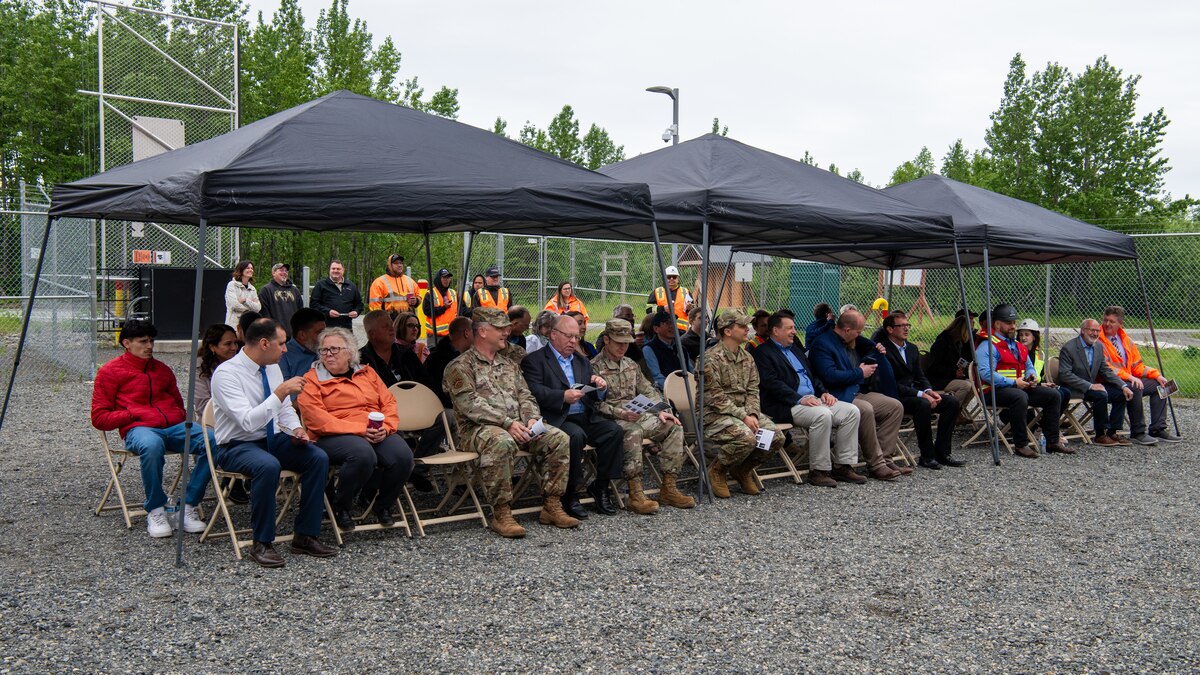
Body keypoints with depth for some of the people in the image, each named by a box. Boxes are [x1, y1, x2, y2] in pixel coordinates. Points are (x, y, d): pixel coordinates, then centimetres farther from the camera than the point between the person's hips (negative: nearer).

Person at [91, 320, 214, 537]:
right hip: (139, 429, -4)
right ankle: (155, 511, -23)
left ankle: (187, 507, -20)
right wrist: (133, 414, -5)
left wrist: (182, 418, 11)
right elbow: (99, 417, 8)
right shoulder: (110, 371, 13)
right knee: (152, 445, -43)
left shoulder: (163, 369, 26)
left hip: (174, 426, 4)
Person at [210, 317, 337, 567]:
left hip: (273, 439, 7)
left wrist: (296, 429, -4)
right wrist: (282, 391, -32)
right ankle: (262, 543, -20)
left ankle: (305, 536, -8)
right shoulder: (226, 374, -18)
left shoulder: (272, 368, 5)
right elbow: (249, 421, -30)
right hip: (237, 446, -7)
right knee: (268, 466, -38)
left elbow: (286, 409, 17)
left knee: (318, 458, -17)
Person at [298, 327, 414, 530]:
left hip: (378, 434, 4)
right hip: (334, 436, -4)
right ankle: (341, 507, -11)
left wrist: (385, 427, -9)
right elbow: (317, 419, -9)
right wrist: (359, 430, -18)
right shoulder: (311, 380, 5)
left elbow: (389, 402, 14)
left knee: (403, 455, -25)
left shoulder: (367, 373, 20)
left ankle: (382, 505, 2)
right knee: (363, 454, -37)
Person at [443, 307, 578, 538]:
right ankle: (501, 514, -32)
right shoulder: (460, 367, 1)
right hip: (478, 428, -7)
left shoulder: (508, 365, 24)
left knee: (559, 439, -15)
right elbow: (469, 405, -12)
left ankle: (551, 506, -10)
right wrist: (507, 423, -21)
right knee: (501, 442, -41)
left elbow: (525, 396, 18)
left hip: (517, 427, 7)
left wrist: (532, 418, -5)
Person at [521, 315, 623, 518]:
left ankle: (600, 486, -7)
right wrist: (563, 396, -25)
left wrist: (599, 387, 0)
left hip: (585, 418, 6)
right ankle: (570, 494, -19)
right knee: (576, 435, -35)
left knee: (614, 430, -20)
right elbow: (535, 392, -12)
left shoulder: (582, 361, 25)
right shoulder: (534, 360, 4)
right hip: (557, 420, -6)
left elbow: (596, 398, 24)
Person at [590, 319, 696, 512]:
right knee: (633, 431, -39)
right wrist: (621, 414, -25)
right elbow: (596, 404, -12)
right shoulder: (595, 367, -4)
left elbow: (648, 392, 19)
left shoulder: (631, 365, 21)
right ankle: (635, 494, -38)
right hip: (611, 421, -7)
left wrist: (661, 411, 1)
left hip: (639, 417, 7)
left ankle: (669, 488, -13)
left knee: (674, 427, -14)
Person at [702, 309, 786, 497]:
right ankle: (717, 470, -5)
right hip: (716, 415, -7)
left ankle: (742, 469, 12)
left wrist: (752, 414, -10)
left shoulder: (747, 358, 13)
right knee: (747, 437, -33)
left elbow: (753, 390, 10)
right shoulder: (711, 358, -12)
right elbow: (715, 397, -17)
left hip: (744, 411, 8)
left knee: (776, 438, -12)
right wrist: (743, 417, -21)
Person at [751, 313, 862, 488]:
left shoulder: (795, 349, 25)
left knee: (851, 411, -9)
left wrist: (824, 392, 7)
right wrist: (800, 399, -22)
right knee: (822, 415, -34)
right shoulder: (762, 353, -2)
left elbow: (812, 375, 27)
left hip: (813, 399, 9)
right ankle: (818, 471, -23)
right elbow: (772, 383, -14)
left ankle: (844, 466, -6)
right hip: (786, 406, -9)